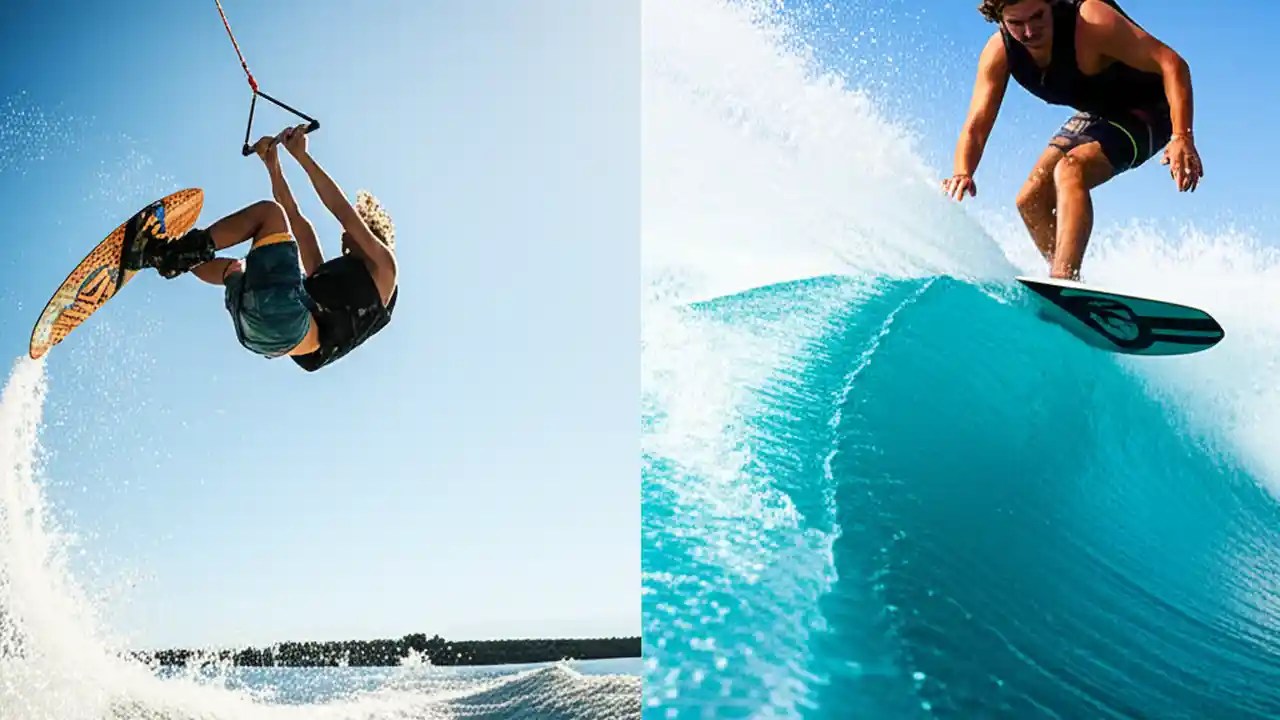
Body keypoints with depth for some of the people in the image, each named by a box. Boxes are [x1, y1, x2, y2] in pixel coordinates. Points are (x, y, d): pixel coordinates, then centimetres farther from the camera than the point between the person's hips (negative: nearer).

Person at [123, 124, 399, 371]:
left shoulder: (382, 268, 19)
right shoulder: (327, 274, 39)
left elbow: (344, 213, 12)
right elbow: (295, 220, 37)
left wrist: (302, 156, 14)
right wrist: (273, 166, 34)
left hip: (290, 324, -8)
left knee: (268, 211, -4)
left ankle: (180, 251, -8)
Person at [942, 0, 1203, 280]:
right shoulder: (999, 52, -15)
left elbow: (1171, 63, -34)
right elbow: (977, 125, -17)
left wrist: (1181, 138, -45)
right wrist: (962, 174, -38)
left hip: (1145, 112, -7)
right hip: (1097, 115, 7)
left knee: (1069, 170, -32)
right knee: (1031, 200, -1)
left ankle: (1065, 279, -38)